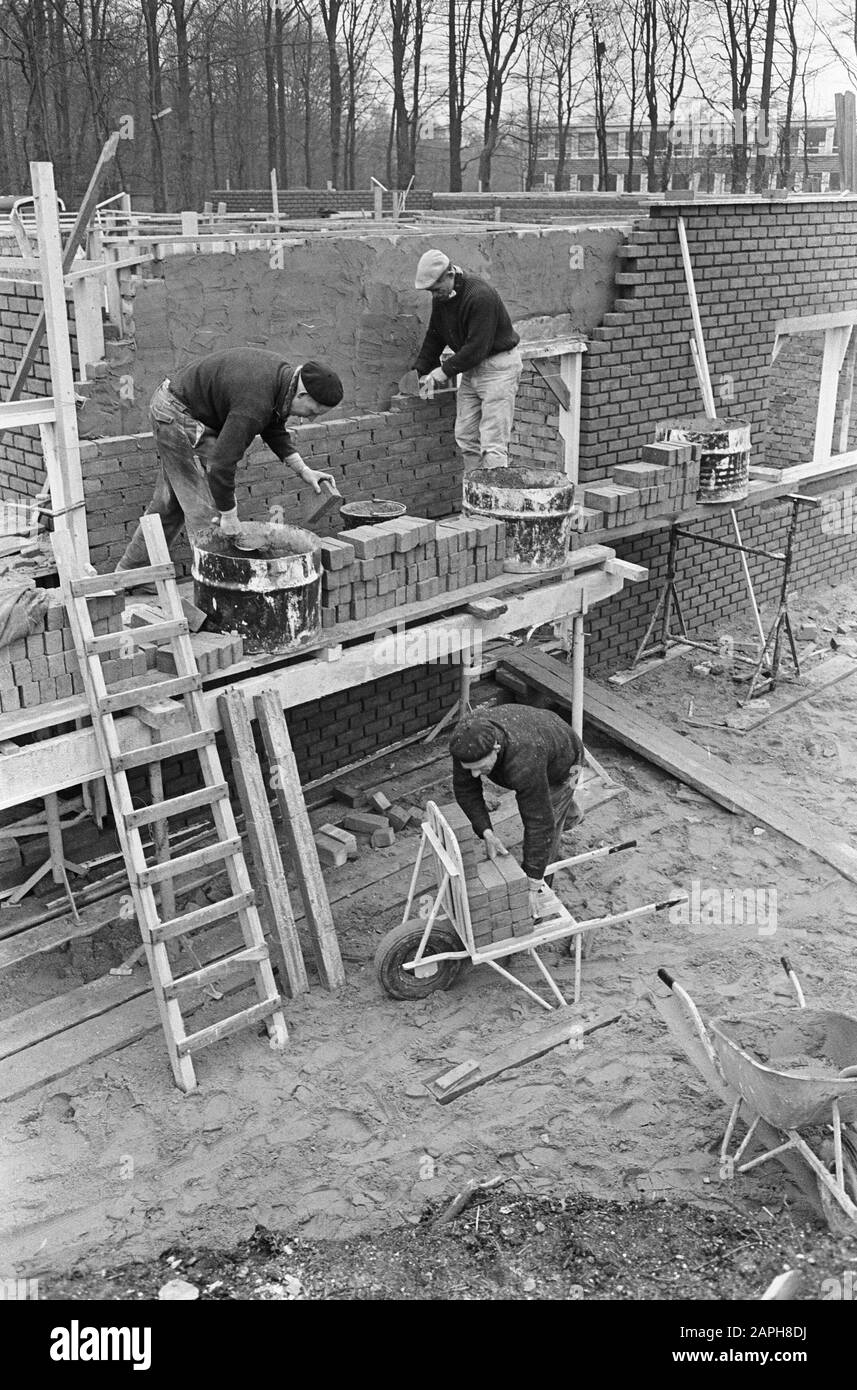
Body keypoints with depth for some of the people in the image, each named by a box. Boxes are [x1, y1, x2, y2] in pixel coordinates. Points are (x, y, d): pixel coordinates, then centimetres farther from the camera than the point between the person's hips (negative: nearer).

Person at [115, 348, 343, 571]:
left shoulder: (281, 372, -4)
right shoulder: (255, 402, -33)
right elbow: (222, 462, -33)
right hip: (178, 416, -11)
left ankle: (130, 571, 31)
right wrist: (229, 516, -24)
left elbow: (274, 429, 12)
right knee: (206, 510, -10)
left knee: (170, 502, 19)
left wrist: (303, 470, 7)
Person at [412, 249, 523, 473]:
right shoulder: (441, 297, 2)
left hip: (498, 366, -9)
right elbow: (434, 337, 14)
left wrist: (446, 370, -21)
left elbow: (477, 347, -26)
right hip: (471, 367, 9)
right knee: (465, 437, 8)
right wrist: (422, 371, 7)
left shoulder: (480, 296, -25)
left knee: (493, 442, -12)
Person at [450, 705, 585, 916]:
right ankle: (570, 815, 68)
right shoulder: (467, 742, -35)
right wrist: (486, 833, -33)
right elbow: (465, 788, -20)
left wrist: (533, 886, -40)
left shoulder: (524, 765, -50)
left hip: (561, 762, -6)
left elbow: (539, 822, -44)